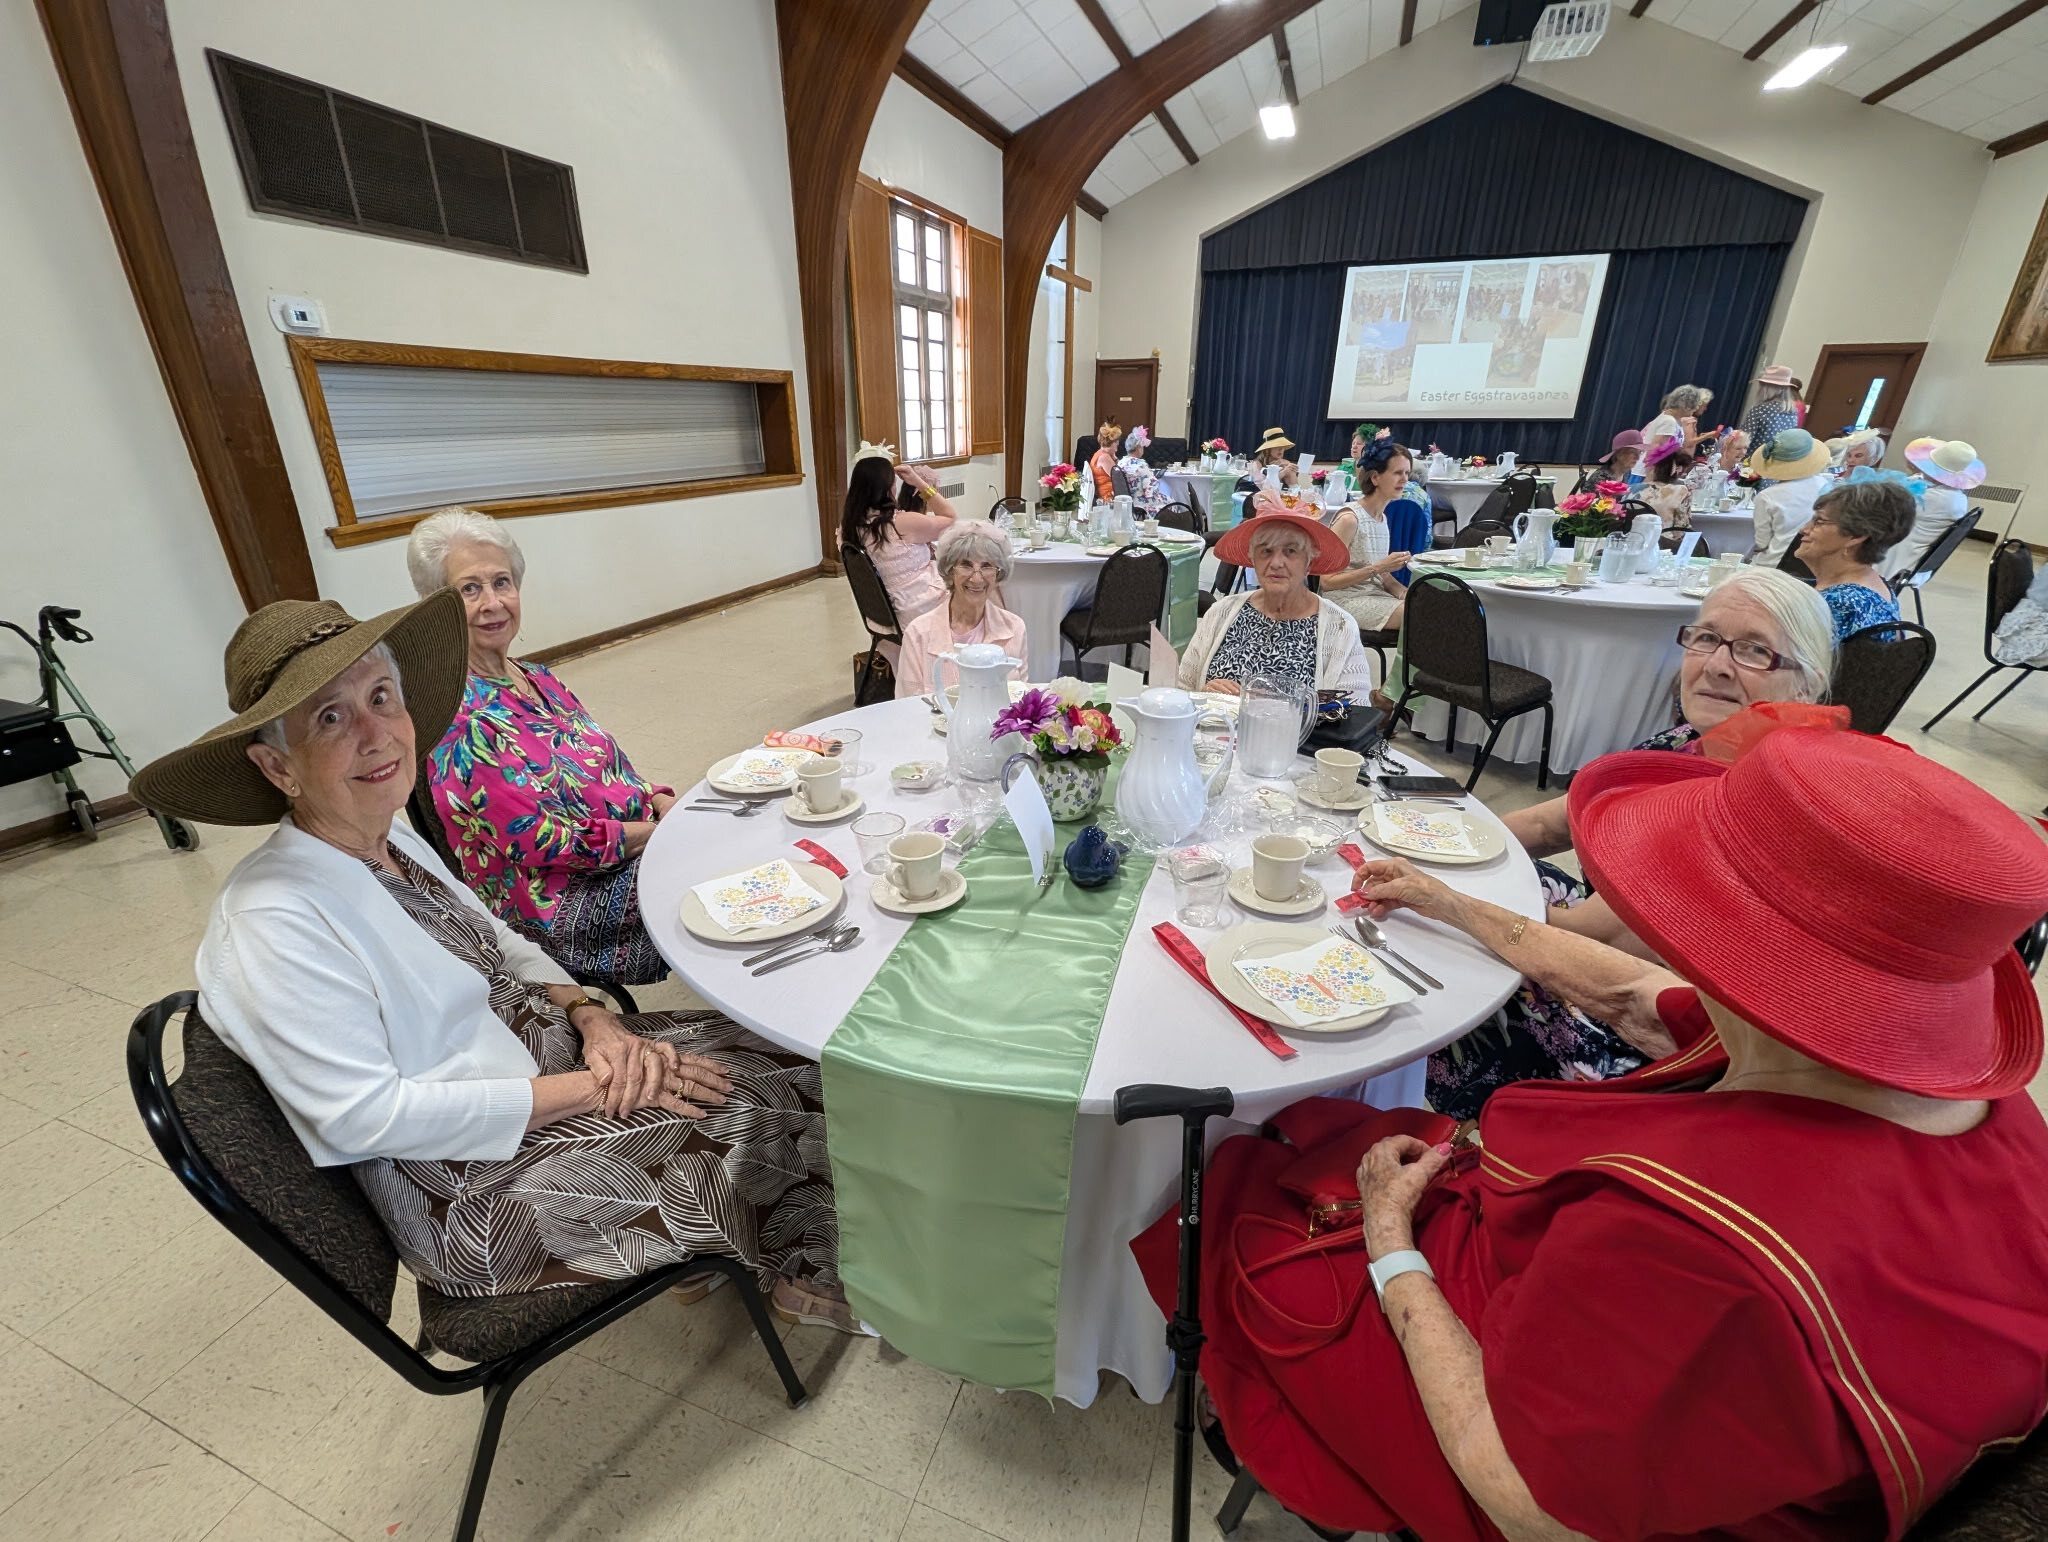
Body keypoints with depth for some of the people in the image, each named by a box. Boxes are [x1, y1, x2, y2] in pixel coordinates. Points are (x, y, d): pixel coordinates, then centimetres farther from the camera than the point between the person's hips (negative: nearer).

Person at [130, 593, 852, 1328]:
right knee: (759, 1134, -12)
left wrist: (592, 1018, -9)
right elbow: (366, 1116, -23)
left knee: (790, 1058, -2)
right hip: (473, 1188, -7)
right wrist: (593, 1088, -22)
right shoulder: (271, 921, -23)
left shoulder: (390, 837, 1)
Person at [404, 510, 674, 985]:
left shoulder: (536, 678, 8)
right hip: (561, 905, -8)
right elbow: (536, 840, -20)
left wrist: (662, 800, -6)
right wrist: (659, 832, -17)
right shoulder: (456, 713, -17)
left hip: (635, 851, 8)